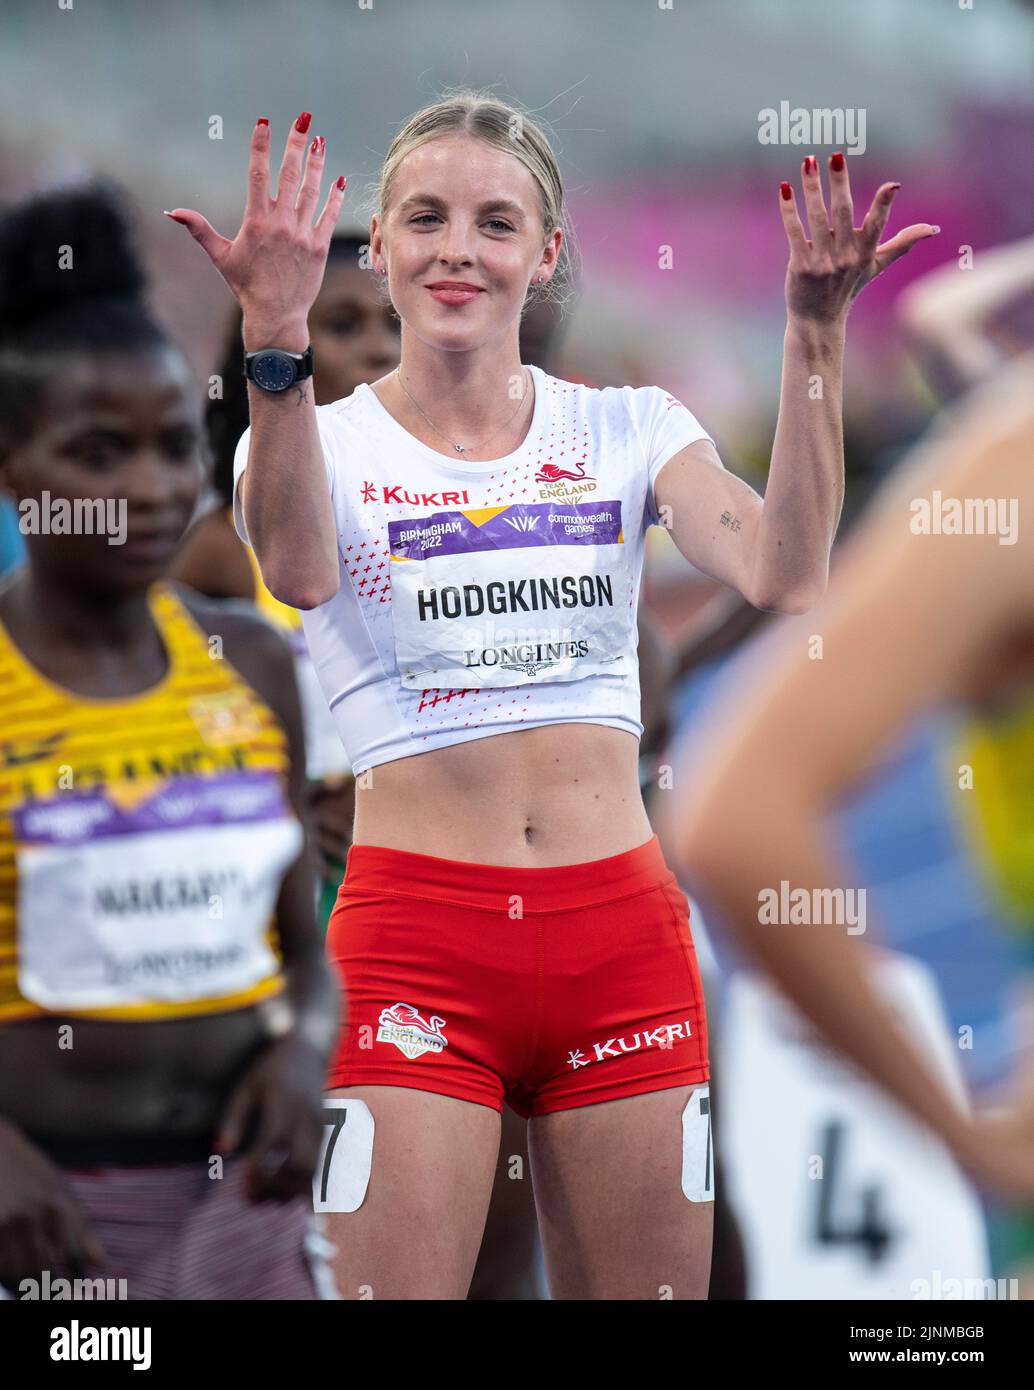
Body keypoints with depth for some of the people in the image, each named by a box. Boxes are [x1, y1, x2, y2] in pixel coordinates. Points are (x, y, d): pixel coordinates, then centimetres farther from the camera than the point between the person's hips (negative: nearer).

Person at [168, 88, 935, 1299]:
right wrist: (276, 340, -36)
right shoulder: (325, 443, 3)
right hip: (417, 934, -2)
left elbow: (782, 574, -9)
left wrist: (812, 336, -18)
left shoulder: (627, 429, 9)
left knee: (645, 1291, 5)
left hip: (621, 931, 3)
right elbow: (298, 572, -22)